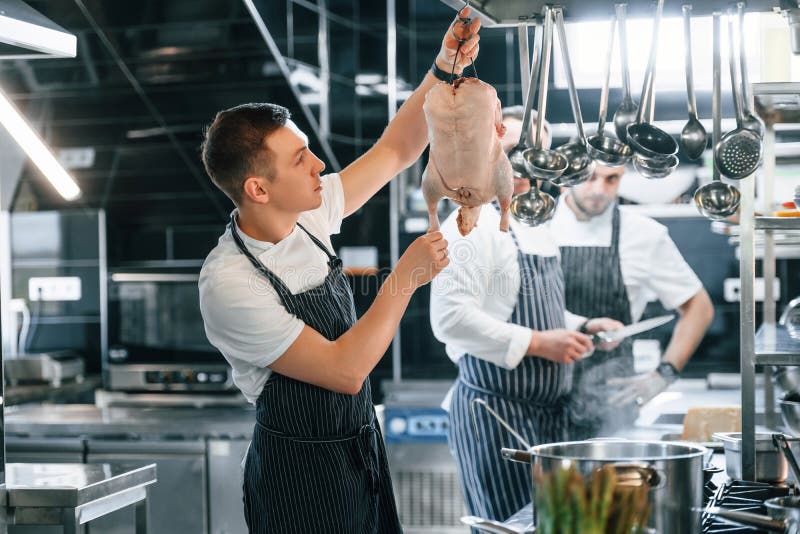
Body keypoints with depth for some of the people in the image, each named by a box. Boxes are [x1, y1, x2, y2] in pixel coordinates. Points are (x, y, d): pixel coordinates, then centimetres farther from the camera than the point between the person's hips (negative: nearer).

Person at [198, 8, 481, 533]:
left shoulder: (308, 215, -3)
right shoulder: (229, 284, -25)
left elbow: (396, 149, 7)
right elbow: (344, 371, -25)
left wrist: (444, 70, -5)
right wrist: (406, 278, -21)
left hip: (362, 447, 7)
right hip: (302, 473, -7)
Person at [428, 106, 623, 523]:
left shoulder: (535, 227, 18)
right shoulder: (473, 223, -12)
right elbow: (450, 317, -21)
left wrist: (581, 329, 10)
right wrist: (536, 343, -21)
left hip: (546, 411, 9)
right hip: (495, 413, -9)